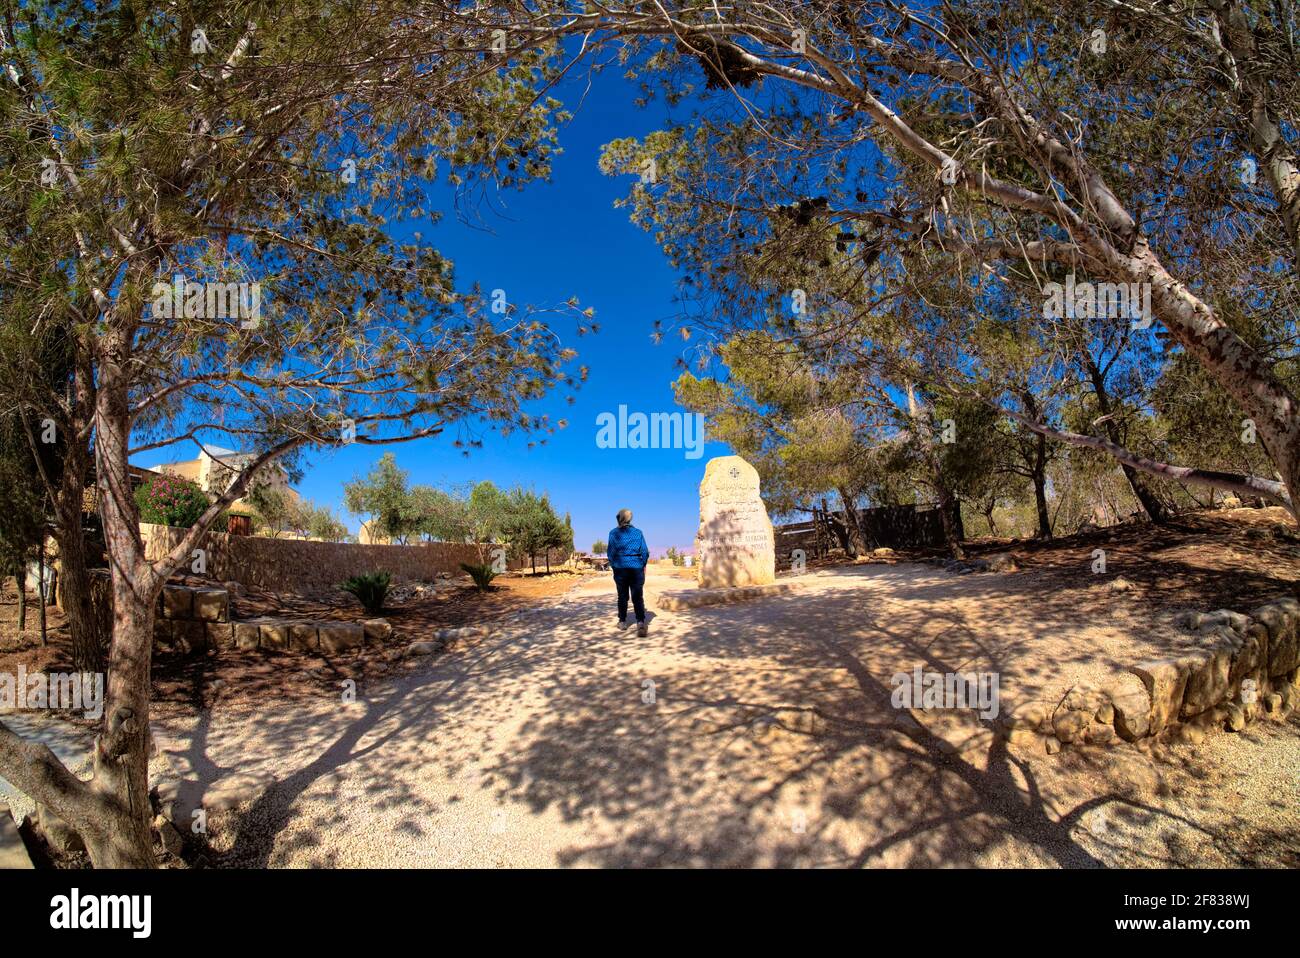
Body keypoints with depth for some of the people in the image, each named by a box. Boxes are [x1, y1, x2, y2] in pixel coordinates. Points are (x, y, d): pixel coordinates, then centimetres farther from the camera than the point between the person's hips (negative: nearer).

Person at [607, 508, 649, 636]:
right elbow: (645, 552, 1)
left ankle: (622, 621, 22)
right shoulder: (638, 532, 2)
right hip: (637, 567, 0)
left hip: (620, 568, 0)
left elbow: (611, 551, -5)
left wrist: (612, 565, 9)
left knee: (622, 595, 14)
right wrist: (643, 565, 14)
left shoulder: (614, 533, -2)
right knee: (637, 597, -2)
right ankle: (641, 622, -18)